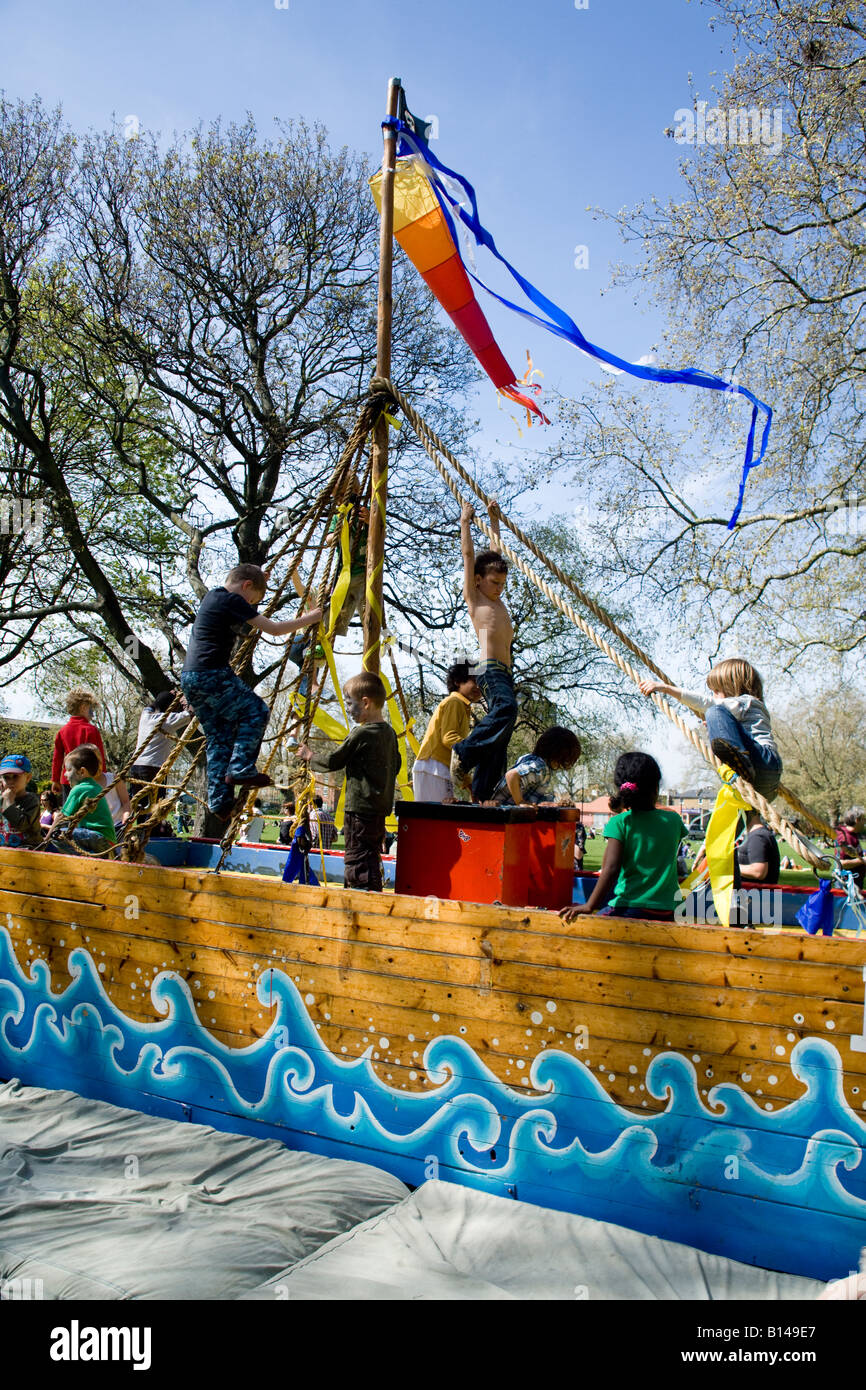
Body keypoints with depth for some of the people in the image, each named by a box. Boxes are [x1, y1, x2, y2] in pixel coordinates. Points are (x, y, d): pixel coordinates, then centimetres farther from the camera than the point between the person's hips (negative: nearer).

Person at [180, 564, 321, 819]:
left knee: (219, 737, 11)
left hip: (190, 676, 9)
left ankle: (219, 800, 9)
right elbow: (273, 629, -10)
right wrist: (308, 619, 2)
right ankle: (241, 769, -8)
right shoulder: (232, 600, -8)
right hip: (212, 674, -9)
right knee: (256, 711, 1)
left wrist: (260, 578, 48)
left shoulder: (212, 596, 19)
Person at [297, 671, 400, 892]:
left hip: (360, 808, -9)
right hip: (381, 806, 9)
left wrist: (310, 757, 8)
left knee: (357, 858, -5)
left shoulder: (361, 734, -15)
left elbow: (333, 762, -7)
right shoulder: (389, 732, 9)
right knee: (370, 856, 17)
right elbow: (395, 765, 18)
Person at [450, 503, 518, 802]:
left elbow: (496, 554, 33)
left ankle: (481, 794, 2)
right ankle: (463, 753, -25)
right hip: (489, 669, -8)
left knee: (497, 738, 2)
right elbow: (468, 553, 7)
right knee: (506, 708, -33)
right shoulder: (474, 596, 7)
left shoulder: (496, 599, 24)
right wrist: (465, 521, 17)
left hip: (505, 673, 8)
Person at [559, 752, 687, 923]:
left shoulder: (620, 822, -5)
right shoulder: (673, 820, 7)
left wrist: (589, 906, -11)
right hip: (664, 914, 4)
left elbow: (610, 869, -14)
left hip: (627, 910, -4)